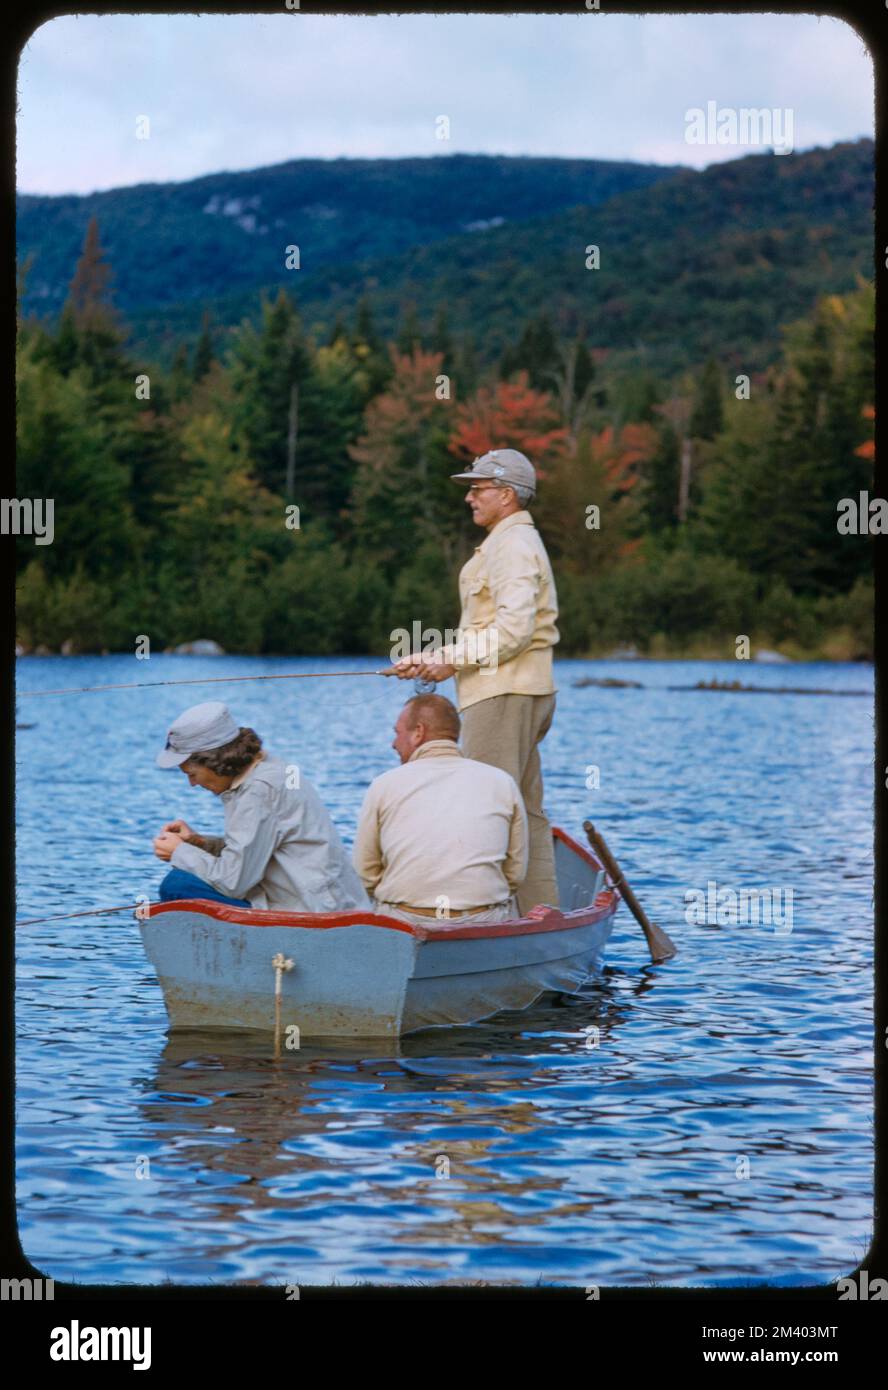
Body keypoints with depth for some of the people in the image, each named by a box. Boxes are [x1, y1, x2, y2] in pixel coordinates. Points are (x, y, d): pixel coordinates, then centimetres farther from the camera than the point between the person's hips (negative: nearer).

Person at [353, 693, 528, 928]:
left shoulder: (384, 785, 7)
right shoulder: (501, 782, 9)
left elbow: (364, 878, 10)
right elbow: (515, 873, 11)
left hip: (403, 925, -1)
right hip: (486, 924, 1)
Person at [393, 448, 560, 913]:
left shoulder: (513, 545, -11)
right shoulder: (513, 543, 23)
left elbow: (513, 629, -23)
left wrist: (453, 659, -13)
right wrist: (433, 659, 12)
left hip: (504, 695, -11)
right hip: (520, 694, 11)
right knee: (526, 811, 10)